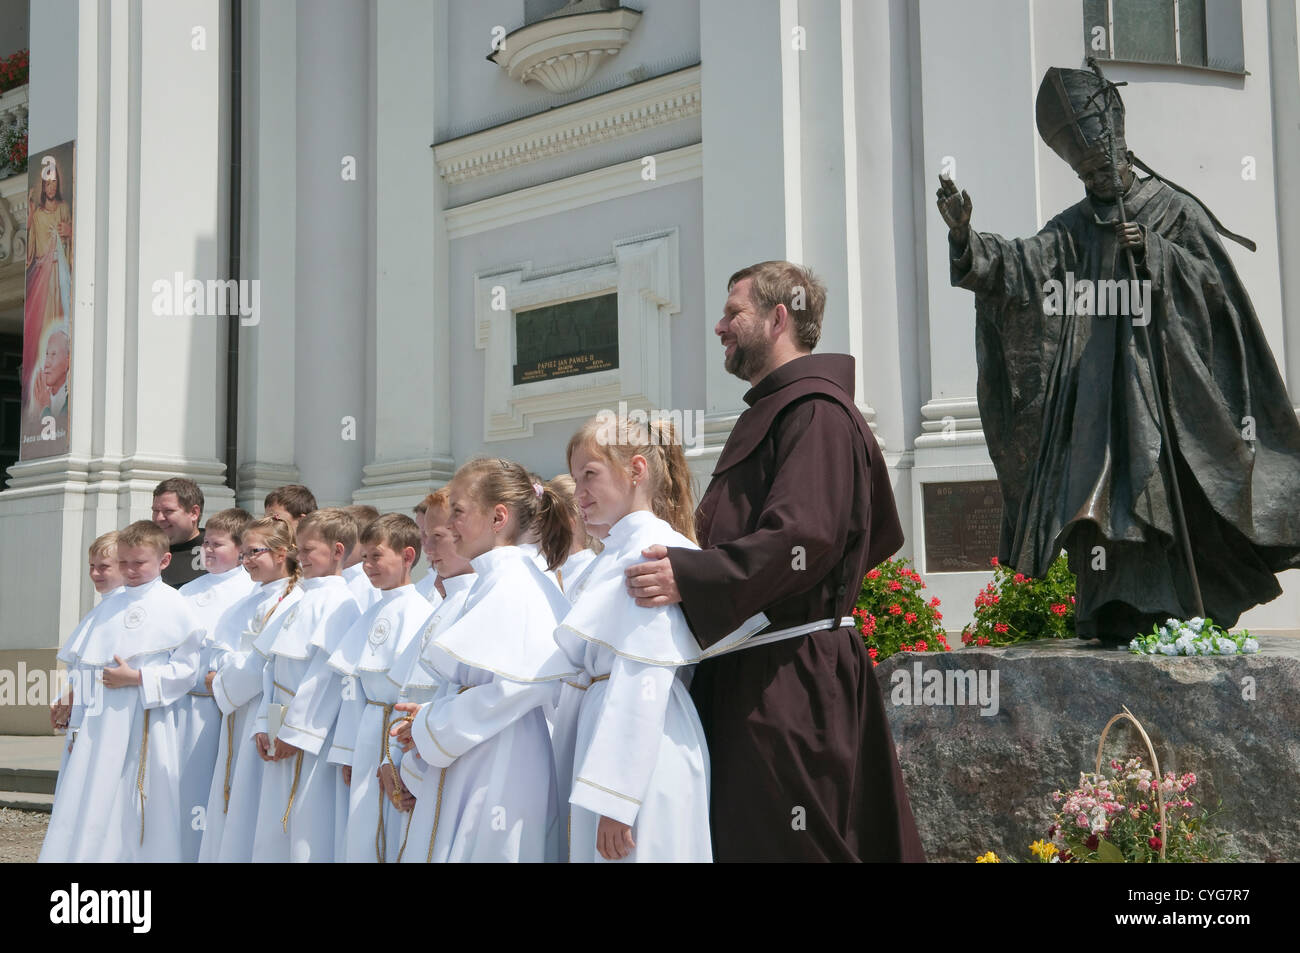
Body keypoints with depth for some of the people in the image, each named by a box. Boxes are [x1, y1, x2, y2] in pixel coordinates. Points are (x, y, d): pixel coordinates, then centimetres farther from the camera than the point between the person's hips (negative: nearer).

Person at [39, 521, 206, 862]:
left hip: (148, 718, -4)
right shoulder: (110, 606, 11)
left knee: (144, 809, 1)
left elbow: (186, 668, -7)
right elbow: (84, 664, 14)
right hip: (102, 718, 4)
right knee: (92, 806, 3)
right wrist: (77, 718, 10)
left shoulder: (175, 606, -3)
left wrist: (138, 678, -14)